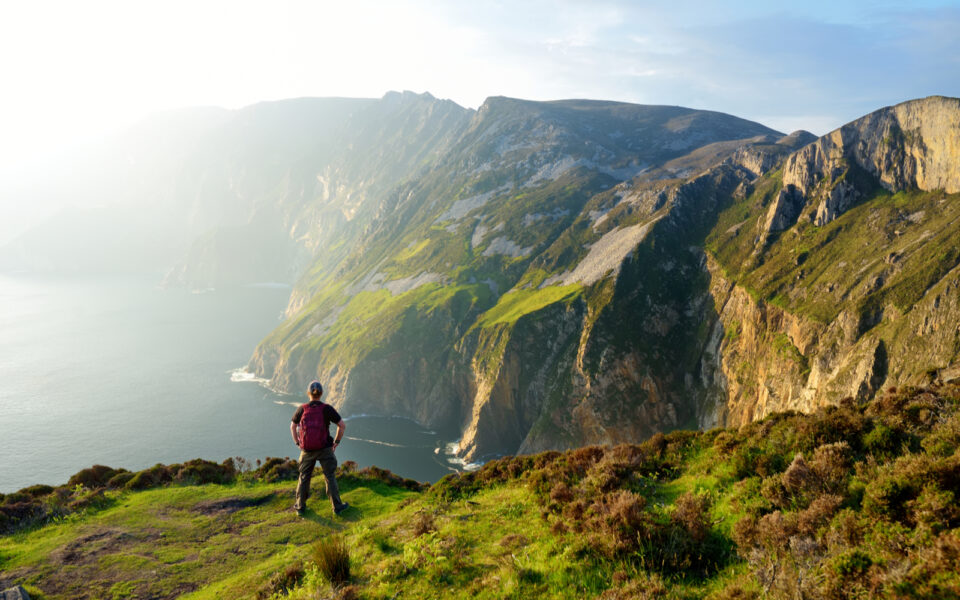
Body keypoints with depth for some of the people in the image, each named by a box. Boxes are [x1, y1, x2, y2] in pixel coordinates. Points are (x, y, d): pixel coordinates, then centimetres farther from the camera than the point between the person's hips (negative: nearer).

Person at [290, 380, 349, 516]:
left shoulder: (302, 409, -9)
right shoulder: (327, 409, -15)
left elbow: (293, 426, 5)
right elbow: (342, 425, -11)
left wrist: (297, 443, 16)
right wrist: (336, 442, 1)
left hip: (307, 450, 2)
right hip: (325, 449, -2)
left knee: (304, 477, 18)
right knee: (330, 477, 11)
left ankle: (300, 506, 31)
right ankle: (337, 506, 18)